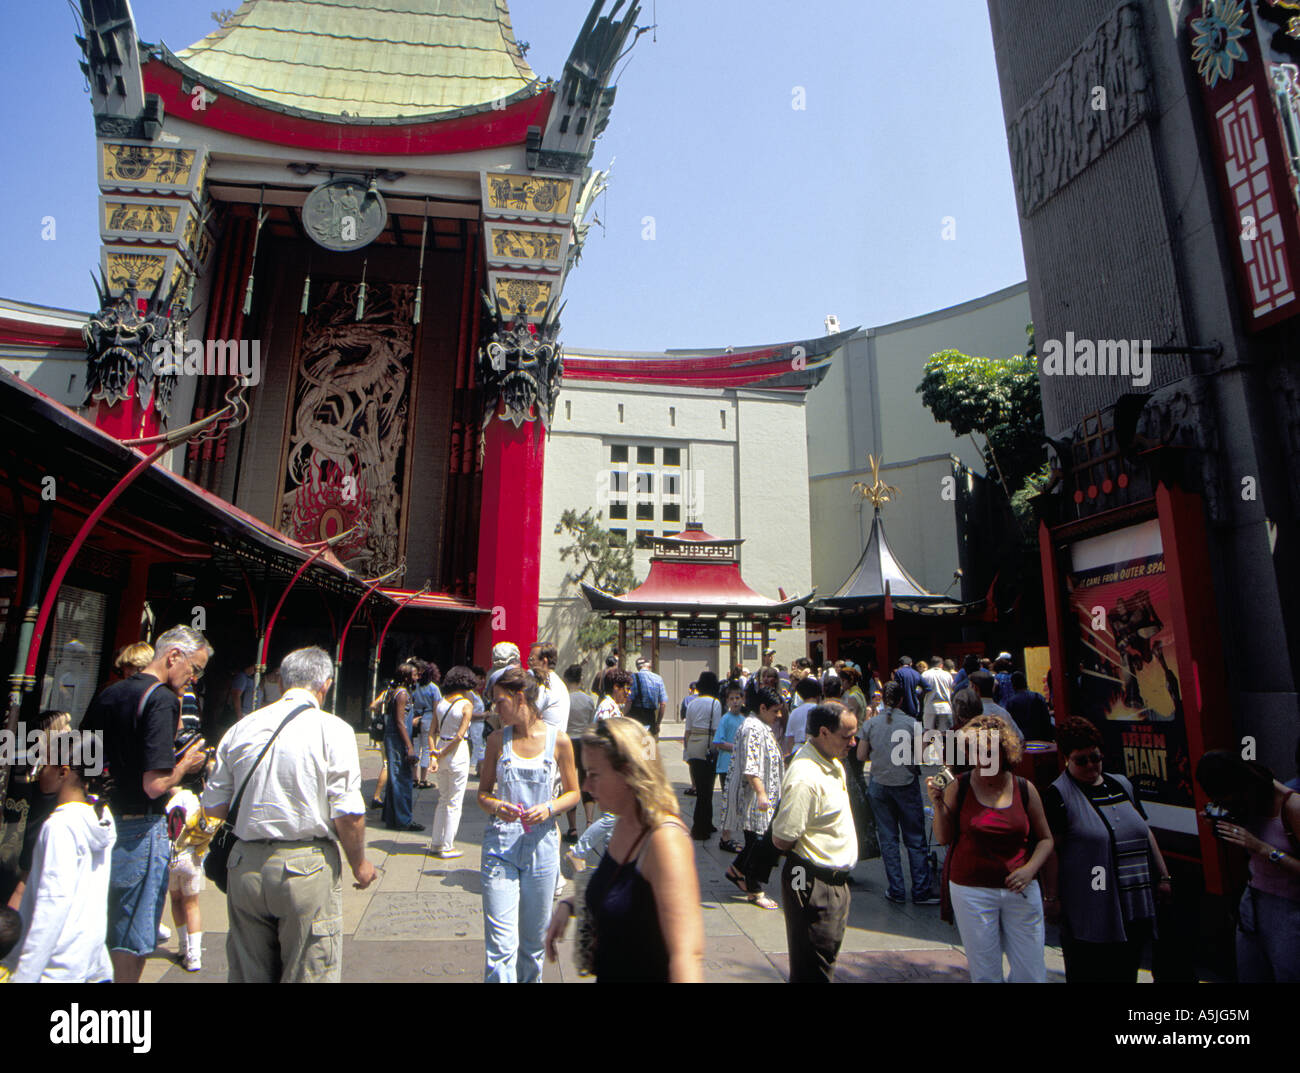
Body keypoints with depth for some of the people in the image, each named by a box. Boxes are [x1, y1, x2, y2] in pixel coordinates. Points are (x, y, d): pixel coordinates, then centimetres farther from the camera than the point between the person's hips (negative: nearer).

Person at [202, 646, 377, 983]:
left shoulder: (240, 728, 3)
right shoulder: (333, 730, -11)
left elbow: (213, 808, 7)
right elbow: (349, 814, -13)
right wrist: (359, 864, 3)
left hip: (245, 866, 5)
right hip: (307, 867, -5)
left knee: (248, 973, 20)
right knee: (309, 974, 9)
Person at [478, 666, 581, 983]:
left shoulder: (558, 740, -3)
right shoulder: (498, 740, 1)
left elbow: (573, 793, 6)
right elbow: (483, 793, 9)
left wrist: (549, 808, -13)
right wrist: (495, 806, -13)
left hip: (541, 846, 0)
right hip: (500, 846, 0)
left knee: (534, 940, 15)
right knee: (501, 942, -6)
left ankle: (530, 979, 37)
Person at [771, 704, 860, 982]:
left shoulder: (833, 763, 6)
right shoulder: (806, 778, -27)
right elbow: (782, 840, -23)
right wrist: (811, 850, -4)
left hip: (836, 881, 9)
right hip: (814, 885, -9)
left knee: (826, 959, 22)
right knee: (813, 971, 3)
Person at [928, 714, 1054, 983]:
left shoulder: (1024, 789, -1)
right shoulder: (959, 787, -6)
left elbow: (1045, 839, 9)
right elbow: (943, 838, -3)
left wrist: (1030, 869, -7)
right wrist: (939, 804, -17)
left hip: (1020, 890, 2)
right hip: (972, 892, -1)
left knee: (1031, 973, 9)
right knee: (985, 974, 8)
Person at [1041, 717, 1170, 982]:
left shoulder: (1122, 785, 12)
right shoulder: (1059, 794, -8)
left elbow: (1145, 833, 20)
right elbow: (1050, 848, -11)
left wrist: (1163, 876, 16)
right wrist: (1051, 897, -13)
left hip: (1132, 906, 6)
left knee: (1127, 971, 13)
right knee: (1088, 973, 0)